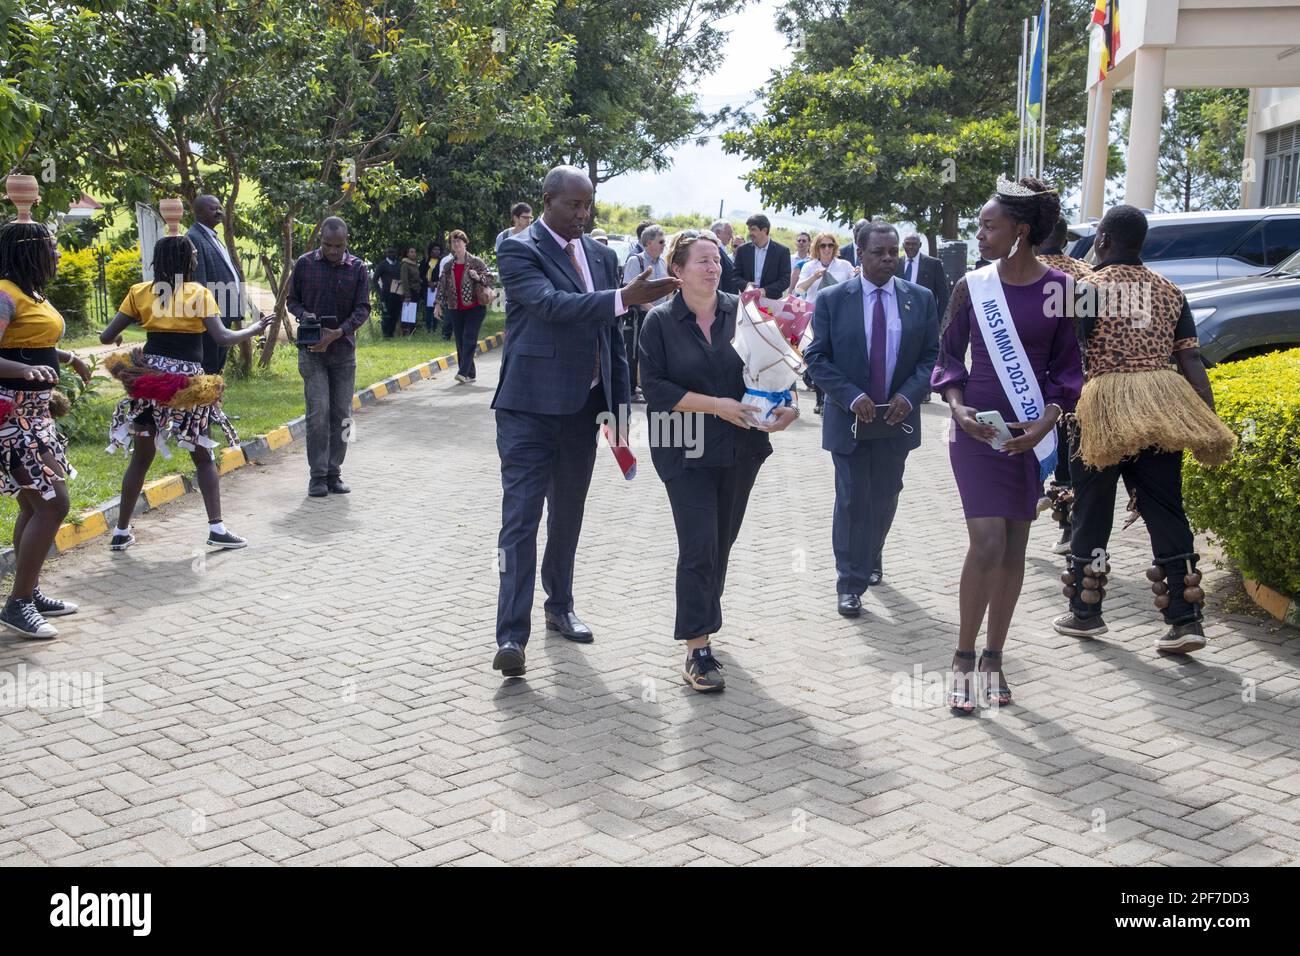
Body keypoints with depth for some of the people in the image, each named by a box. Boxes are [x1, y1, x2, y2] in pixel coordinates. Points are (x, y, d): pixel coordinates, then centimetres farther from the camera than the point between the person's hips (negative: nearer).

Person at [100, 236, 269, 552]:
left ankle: (121, 532, 15)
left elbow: (106, 337, 4)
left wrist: (114, 339, 28)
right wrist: (255, 329, 3)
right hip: (187, 380, -3)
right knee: (204, 457, 10)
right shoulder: (199, 293, -4)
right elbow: (223, 338, -13)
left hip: (149, 377, 3)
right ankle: (216, 528, 4)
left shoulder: (140, 292, 5)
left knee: (142, 456, 13)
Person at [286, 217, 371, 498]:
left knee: (342, 415, 4)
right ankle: (317, 475, -2)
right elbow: (292, 300, 9)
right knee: (318, 411, -9)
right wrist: (304, 315, -13)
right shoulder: (305, 263, 0)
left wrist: (338, 333, -17)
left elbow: (363, 308, -2)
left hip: (343, 350, 2)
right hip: (312, 350, -2)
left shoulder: (357, 268, 1)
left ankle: (334, 473, 14)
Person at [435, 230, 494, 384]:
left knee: (469, 338, -15)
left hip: (475, 307, -5)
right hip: (456, 309, 5)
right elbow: (442, 285, 12)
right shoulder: (448, 266, 10)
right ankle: (469, 374, 11)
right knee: (460, 342, 4)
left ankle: (463, 372, -20)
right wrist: (439, 304, 6)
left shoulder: (476, 262, -2)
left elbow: (489, 278, -1)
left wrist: (478, 278, -20)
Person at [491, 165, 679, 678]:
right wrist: (624, 297, -32)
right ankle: (511, 635, -9)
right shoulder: (519, 250, -8)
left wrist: (620, 403, 11)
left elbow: (611, 333, 15)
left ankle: (559, 606, 33)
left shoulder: (601, 255, 12)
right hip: (530, 407, -6)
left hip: (582, 407, 6)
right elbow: (550, 304, -25)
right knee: (520, 516, -8)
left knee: (567, 515, 17)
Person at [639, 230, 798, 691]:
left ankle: (705, 616, 36)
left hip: (739, 448, 4)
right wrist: (716, 405, -18)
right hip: (685, 451, -4)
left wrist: (787, 405, -17)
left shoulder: (741, 311, 3)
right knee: (699, 545, -9)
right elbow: (655, 387, -11)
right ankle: (697, 649, -4)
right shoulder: (660, 321, -5)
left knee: (723, 540, 15)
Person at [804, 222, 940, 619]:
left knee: (884, 498, 15)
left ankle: (871, 559, 39)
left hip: (898, 417, 3)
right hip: (850, 418, -3)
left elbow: (932, 355, 2)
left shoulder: (921, 299, 1)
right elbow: (817, 357, -5)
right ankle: (850, 583, 7)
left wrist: (909, 395, -14)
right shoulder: (832, 300, -5)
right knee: (852, 501, -2)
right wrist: (852, 396, -17)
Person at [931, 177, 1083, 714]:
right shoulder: (972, 287, 0)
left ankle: (993, 659, 21)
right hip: (977, 429, -1)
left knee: (1014, 548, 7)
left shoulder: (1058, 289, -2)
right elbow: (950, 355, 7)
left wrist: (1046, 421, -11)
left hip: (1029, 435, 1)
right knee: (987, 544, -12)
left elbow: (1066, 366, 3)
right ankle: (964, 658, 5)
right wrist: (957, 406, -11)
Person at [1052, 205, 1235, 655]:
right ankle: (1186, 620, 4)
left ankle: (1085, 612, 20)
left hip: (1104, 406, -4)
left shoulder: (1089, 288, -3)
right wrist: (1212, 427, 6)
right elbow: (1191, 362, 6)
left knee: (1092, 515, 9)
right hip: (1163, 408, 4)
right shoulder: (1169, 292, 11)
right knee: (1166, 514, 7)